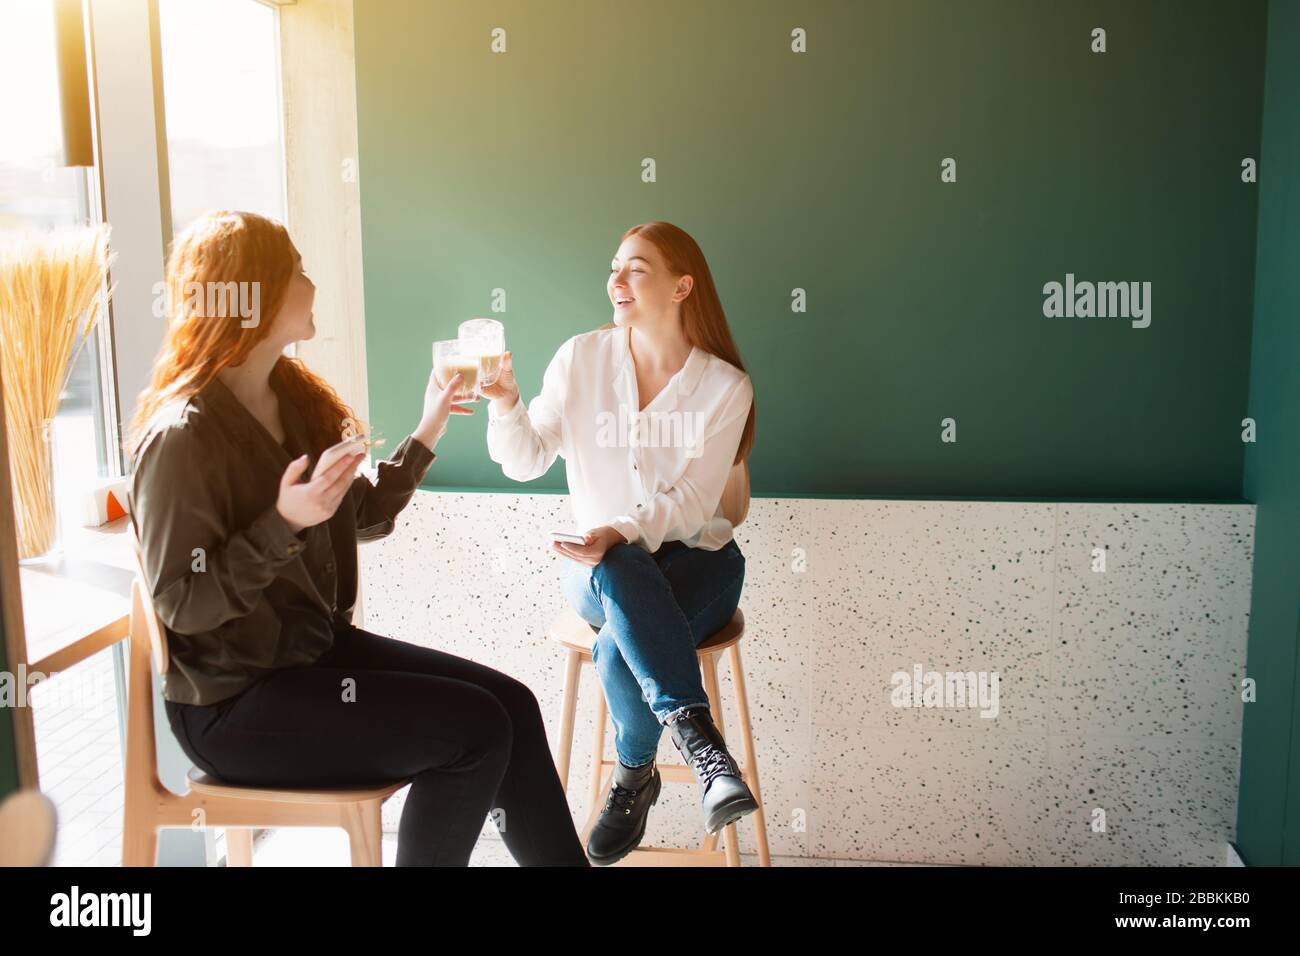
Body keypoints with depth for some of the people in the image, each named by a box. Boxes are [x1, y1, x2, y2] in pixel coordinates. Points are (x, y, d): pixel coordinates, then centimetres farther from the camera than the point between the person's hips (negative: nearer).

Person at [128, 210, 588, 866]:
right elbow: (179, 604, -19)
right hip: (233, 706, -8)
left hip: (319, 646, 8)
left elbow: (363, 517, 14)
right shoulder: (183, 436, -19)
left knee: (510, 704, -4)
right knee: (475, 730, -16)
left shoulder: (293, 400, 7)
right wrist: (283, 525, -29)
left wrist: (426, 433, 14)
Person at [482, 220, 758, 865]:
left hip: (695, 558, -1)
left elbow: (691, 502, -13)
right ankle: (698, 739, -34)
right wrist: (506, 404, -24)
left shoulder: (725, 386, -7)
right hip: (598, 566, 1)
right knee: (622, 574, -36)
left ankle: (635, 776, -10)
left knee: (620, 648, -32)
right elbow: (526, 462, -5)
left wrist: (621, 531, -30)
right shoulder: (582, 358, -2)